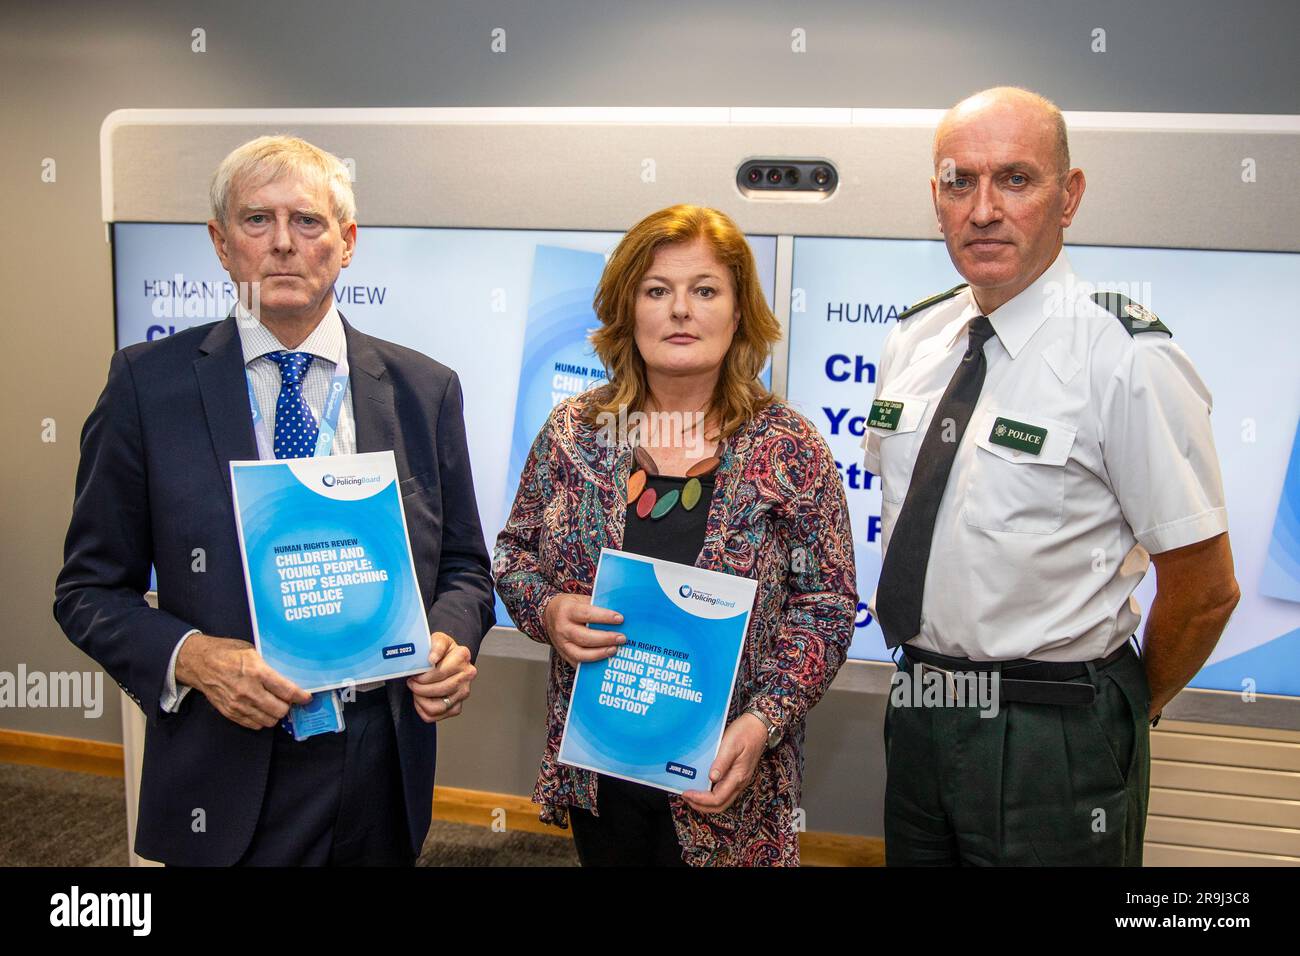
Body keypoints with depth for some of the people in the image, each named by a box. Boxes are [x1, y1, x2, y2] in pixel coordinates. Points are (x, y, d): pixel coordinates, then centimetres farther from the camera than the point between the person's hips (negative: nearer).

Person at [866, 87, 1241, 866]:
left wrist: (1126, 714, 2)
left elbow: (1205, 590, -12)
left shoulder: (1129, 360, -17)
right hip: (919, 713, 6)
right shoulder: (912, 340, 2)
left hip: (1054, 742, -6)